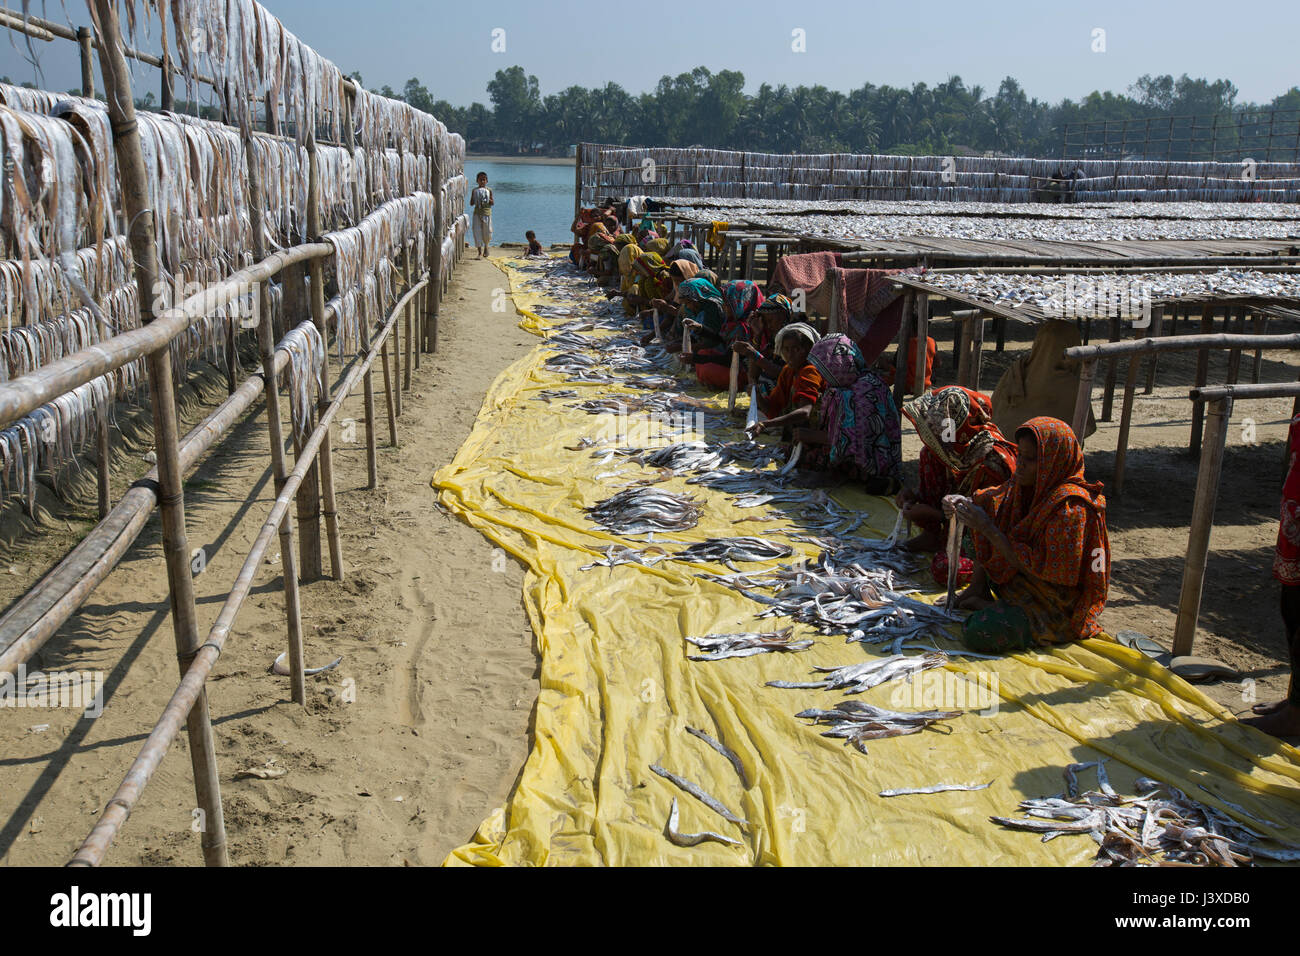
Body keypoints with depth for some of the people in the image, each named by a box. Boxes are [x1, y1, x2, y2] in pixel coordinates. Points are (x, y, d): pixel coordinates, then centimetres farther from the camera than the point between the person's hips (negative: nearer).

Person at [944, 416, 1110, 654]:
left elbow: (1037, 567, -26)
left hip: (1057, 605, -8)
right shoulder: (1027, 485, -4)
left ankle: (990, 608, 5)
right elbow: (991, 500, 11)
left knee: (977, 634, -28)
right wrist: (963, 503, -12)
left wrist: (989, 529, -26)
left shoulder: (1069, 507, -28)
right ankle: (978, 589, 5)